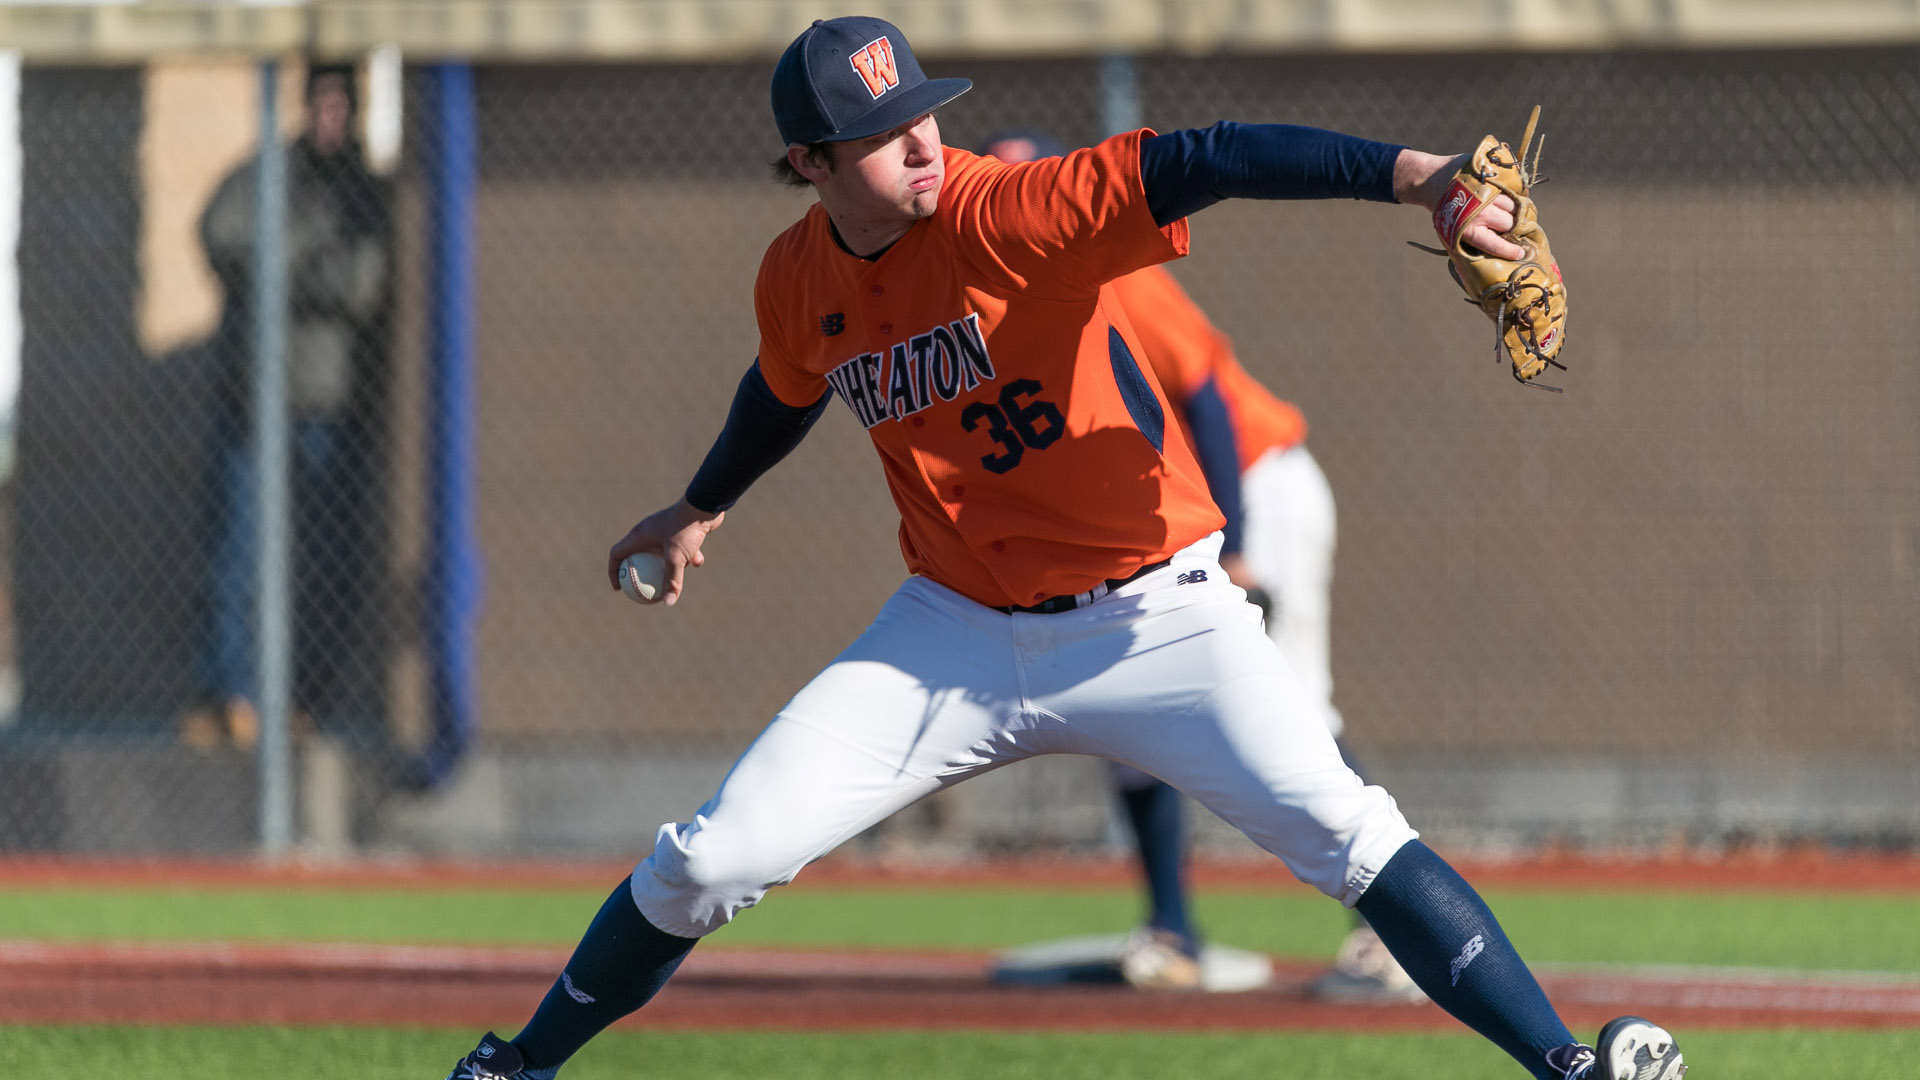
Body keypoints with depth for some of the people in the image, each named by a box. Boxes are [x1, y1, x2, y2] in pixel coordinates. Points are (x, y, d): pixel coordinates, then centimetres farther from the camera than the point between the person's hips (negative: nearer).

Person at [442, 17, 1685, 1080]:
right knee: (711, 861, 0)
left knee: (1347, 833, -21)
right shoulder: (799, 280, -3)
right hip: (956, 631, 4)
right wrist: (704, 509, 41)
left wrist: (1407, 171, -52)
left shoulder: (1006, 214, -21)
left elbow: (1196, 165, -36)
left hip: (1152, 613, -4)